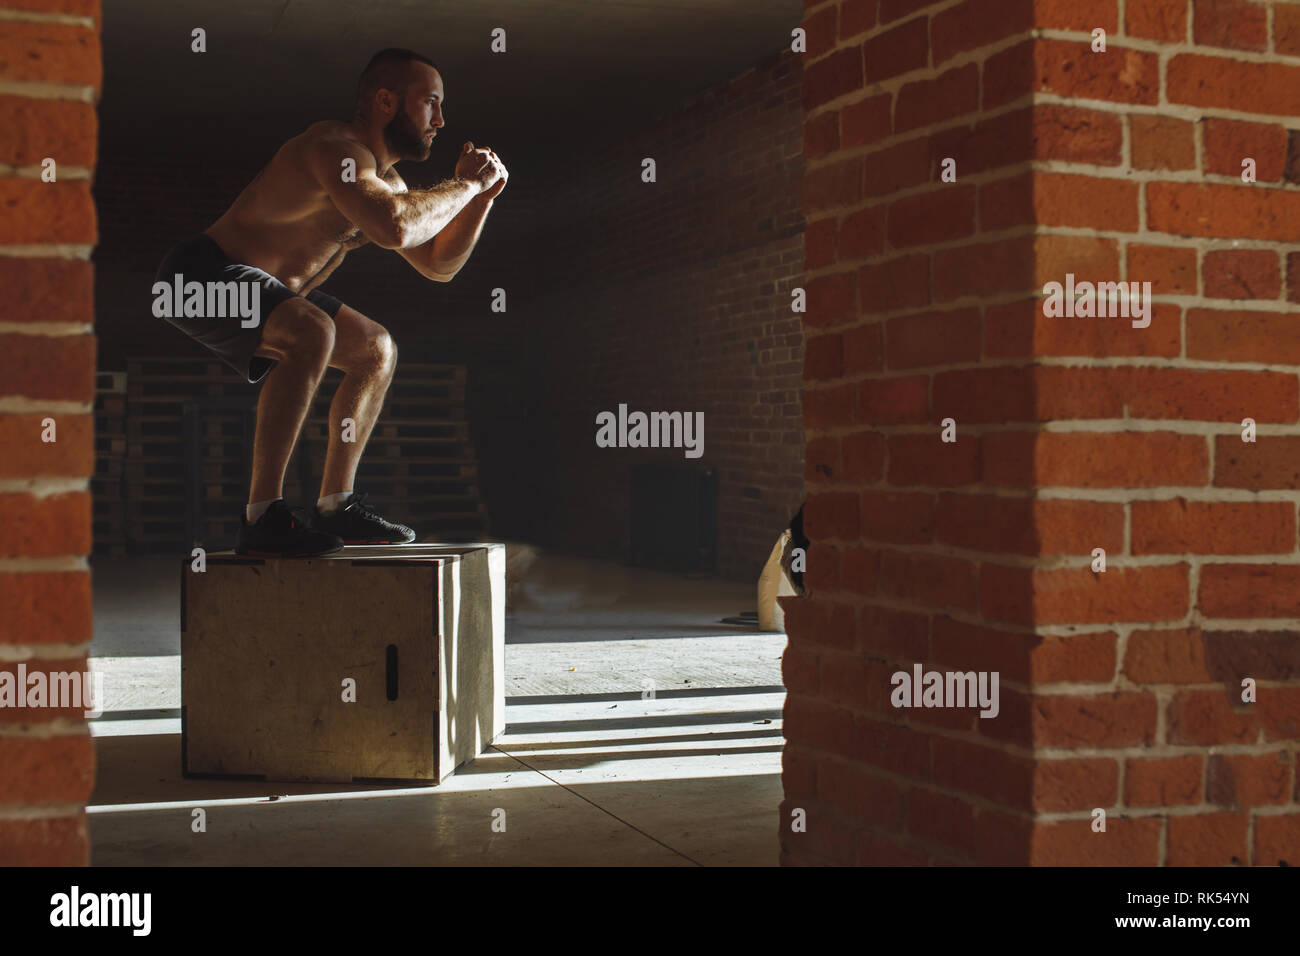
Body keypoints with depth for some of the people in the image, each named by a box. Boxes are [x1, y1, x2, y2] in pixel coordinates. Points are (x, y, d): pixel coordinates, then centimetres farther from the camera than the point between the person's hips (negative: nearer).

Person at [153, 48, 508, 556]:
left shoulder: (383, 179, 11)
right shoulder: (338, 148, -21)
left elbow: (438, 265, 17)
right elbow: (394, 228, -39)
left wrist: (480, 196, 3)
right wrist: (464, 185, -24)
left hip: (257, 286, 11)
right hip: (201, 272, -10)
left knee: (377, 350, 13)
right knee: (312, 333, -34)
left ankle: (335, 506, 15)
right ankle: (262, 516, -29)